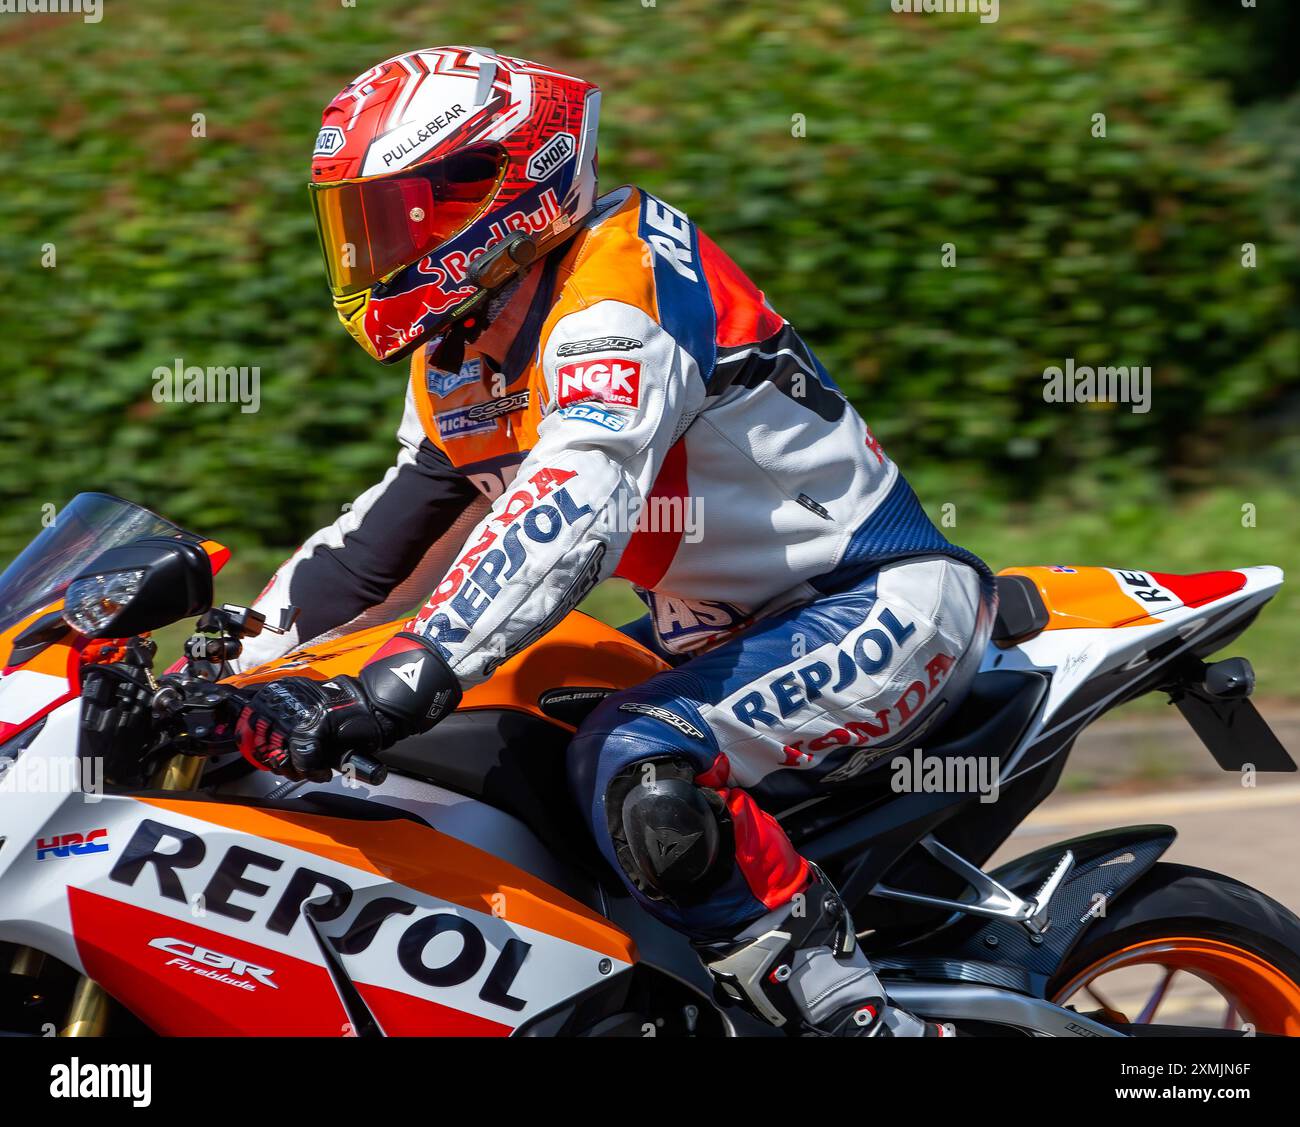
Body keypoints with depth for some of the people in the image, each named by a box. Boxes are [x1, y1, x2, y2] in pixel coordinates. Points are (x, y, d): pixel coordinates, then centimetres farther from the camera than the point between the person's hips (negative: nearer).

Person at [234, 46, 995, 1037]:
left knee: (639, 772, -34)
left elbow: (566, 519, -37)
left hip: (883, 606, -11)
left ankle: (845, 1010, -25)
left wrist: (389, 693, -45)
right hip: (723, 625, 11)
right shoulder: (460, 354, 10)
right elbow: (386, 531, 21)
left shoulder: (615, 301, -23)